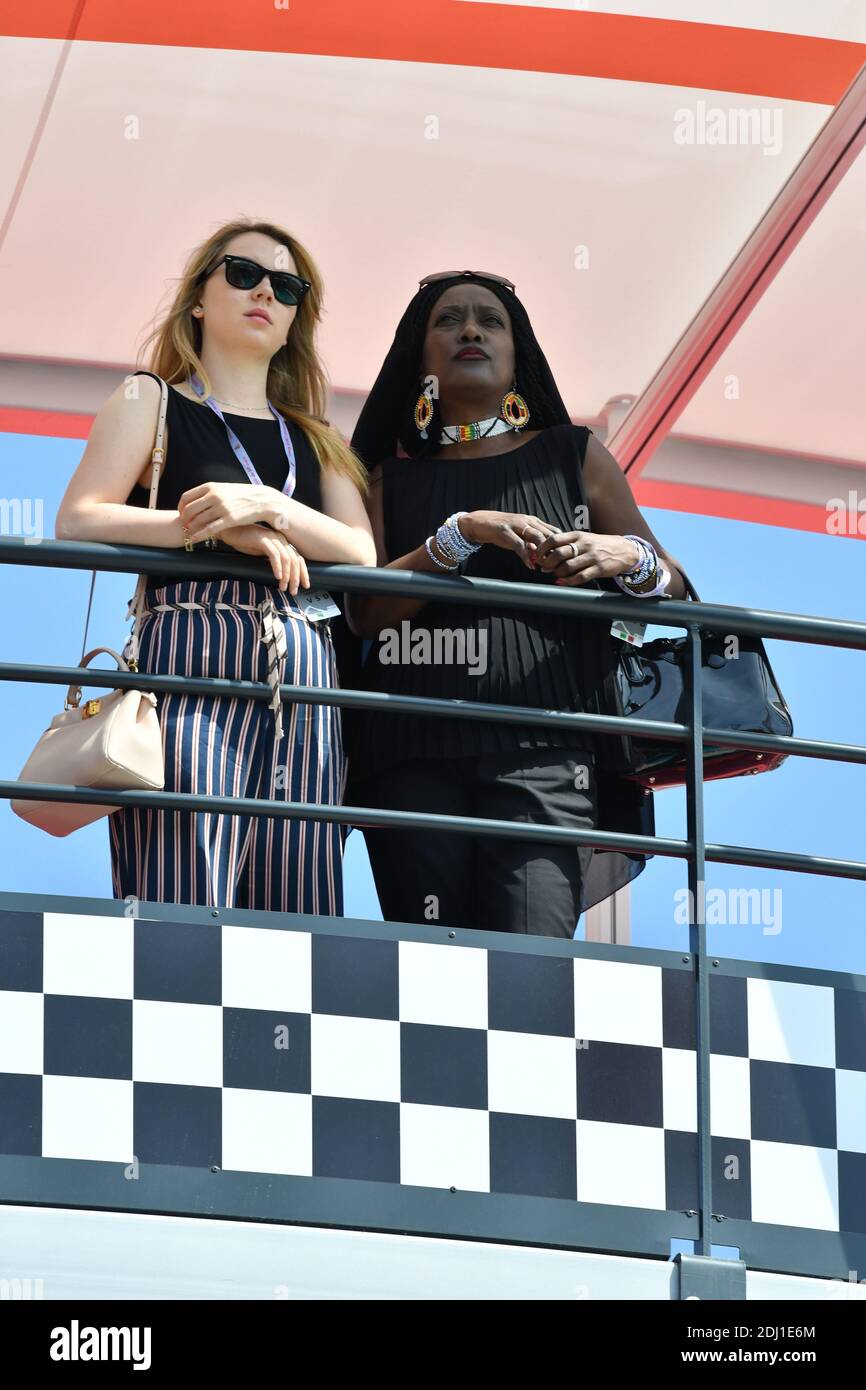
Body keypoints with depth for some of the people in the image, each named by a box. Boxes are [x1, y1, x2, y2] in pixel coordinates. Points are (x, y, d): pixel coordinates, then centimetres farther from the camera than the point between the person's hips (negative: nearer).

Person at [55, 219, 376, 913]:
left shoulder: (314, 437, 26)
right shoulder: (153, 400, 14)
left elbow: (362, 553, 10)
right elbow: (78, 520, -1)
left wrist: (266, 506, -8)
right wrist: (221, 530, -9)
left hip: (304, 684, 4)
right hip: (190, 665, -4)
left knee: (297, 910, -5)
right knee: (183, 901, -17)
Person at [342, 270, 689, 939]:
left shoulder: (574, 457, 18)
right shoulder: (392, 477, 19)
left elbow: (673, 586, 18)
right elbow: (365, 609, 2)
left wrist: (622, 557, -5)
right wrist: (466, 532, -11)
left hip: (543, 752, -1)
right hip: (414, 752, 1)